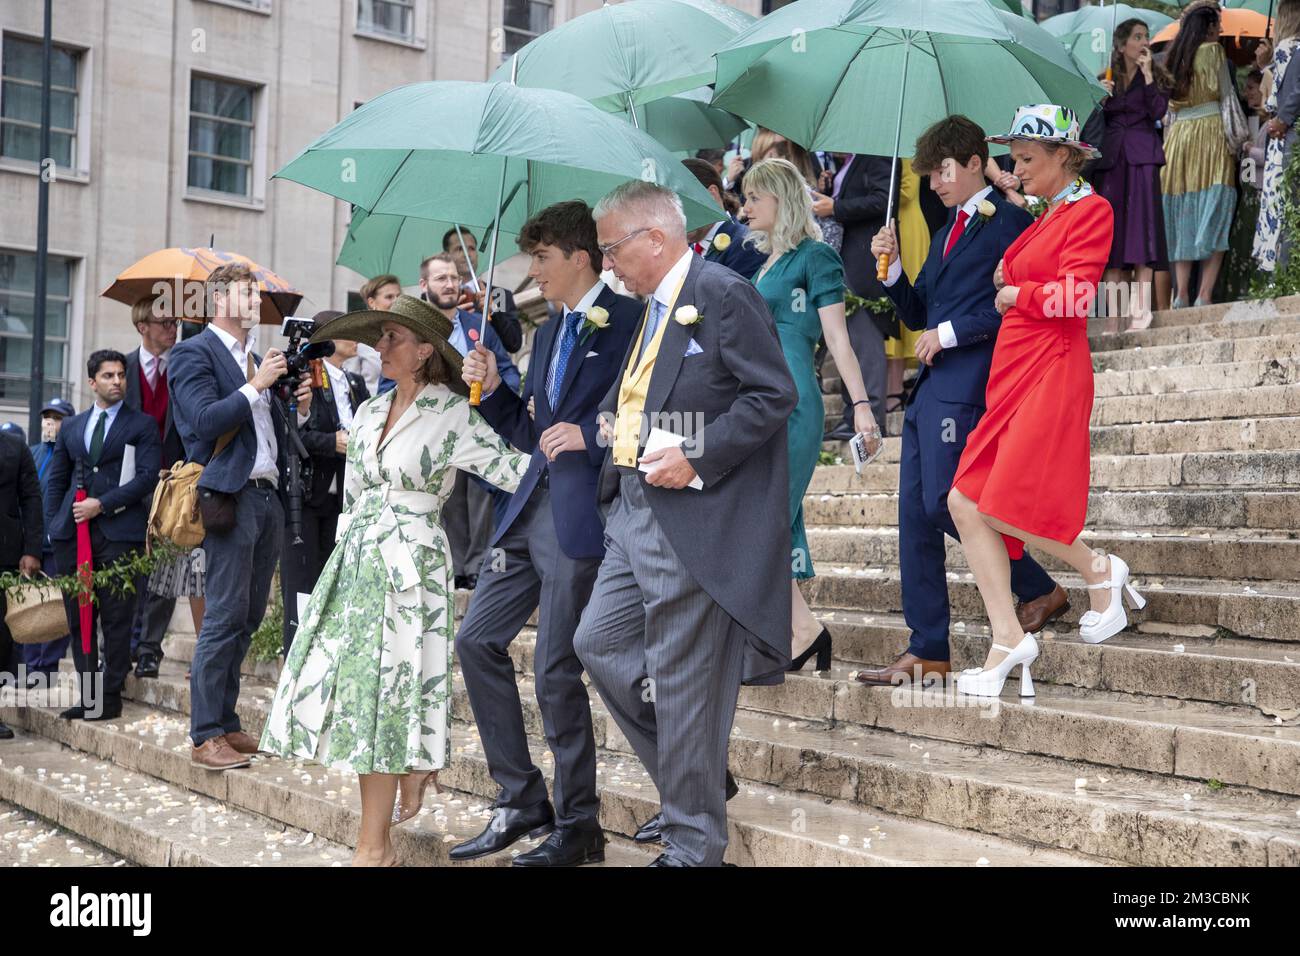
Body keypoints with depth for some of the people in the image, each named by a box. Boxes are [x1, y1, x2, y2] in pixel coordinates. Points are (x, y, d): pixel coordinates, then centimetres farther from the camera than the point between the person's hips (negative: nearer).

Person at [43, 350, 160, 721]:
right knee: (78, 617, 5)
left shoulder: (142, 425, 5)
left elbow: (147, 476, -5)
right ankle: (86, 695, 12)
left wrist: (102, 504, -11)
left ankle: (110, 697, 3)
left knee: (116, 617, -3)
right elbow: (56, 480, 19)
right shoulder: (71, 427, 18)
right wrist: (52, 525, 8)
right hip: (73, 534, 4)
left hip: (120, 533, -4)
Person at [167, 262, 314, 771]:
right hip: (231, 497, -8)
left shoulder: (256, 358, 21)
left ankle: (226, 723, 18)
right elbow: (205, 421, -16)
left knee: (247, 618, 10)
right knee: (225, 617, -9)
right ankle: (206, 737, -5)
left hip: (268, 496, 8)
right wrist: (257, 384, -14)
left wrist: (301, 408, 5)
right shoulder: (194, 352, -2)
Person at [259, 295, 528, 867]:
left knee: (380, 690, -5)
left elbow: (510, 470, -11)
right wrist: (349, 549, 18)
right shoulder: (368, 414, 14)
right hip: (356, 562, 6)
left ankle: (375, 846, 4)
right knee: (360, 689, 2)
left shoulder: (451, 414, -5)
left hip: (409, 563, -6)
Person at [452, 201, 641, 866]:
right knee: (476, 639, 8)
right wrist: (493, 389, 8)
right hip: (532, 510, 9)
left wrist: (591, 433, -19)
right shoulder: (548, 334, 20)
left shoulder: (628, 321, -6)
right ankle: (520, 800, 18)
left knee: (555, 669, -4)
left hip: (583, 515, -9)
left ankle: (576, 825, 12)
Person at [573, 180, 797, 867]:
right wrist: (611, 422, 10)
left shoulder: (723, 293, -10)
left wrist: (697, 461, -20)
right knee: (598, 644, 9)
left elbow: (773, 394, -16)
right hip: (635, 514, 10)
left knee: (681, 679, -3)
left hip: (693, 519, -10)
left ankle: (692, 843, 11)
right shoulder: (651, 308, 18)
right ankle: (695, 776, 24)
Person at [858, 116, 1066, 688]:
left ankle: (1040, 591, 6)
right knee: (915, 517, 3)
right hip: (929, 387, 9)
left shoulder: (1007, 221, -2)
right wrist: (892, 267, 9)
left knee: (944, 504, -15)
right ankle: (926, 653, 6)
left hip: (966, 388, -9)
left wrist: (949, 333, -12)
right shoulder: (947, 233, 25)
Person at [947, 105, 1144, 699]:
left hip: (1049, 371, -9)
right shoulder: (1044, 219, 21)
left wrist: (1016, 292, -2)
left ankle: (1100, 572, 11)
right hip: (1013, 375, 9)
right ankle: (1008, 640, 1)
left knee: (1000, 505, -13)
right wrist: (1006, 279, 11)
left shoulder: (1090, 210, -5)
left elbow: (1074, 296, -15)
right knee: (966, 504, -2)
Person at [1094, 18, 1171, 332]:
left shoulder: (1156, 77, 9)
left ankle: (1140, 312, -13)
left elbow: (1158, 111, -8)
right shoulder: (1105, 80, 14)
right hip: (1111, 159, 2)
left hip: (1142, 157, -2)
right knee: (1111, 233, -1)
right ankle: (1112, 317, 0)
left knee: (1141, 228, -11)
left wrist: (1147, 74, -8)